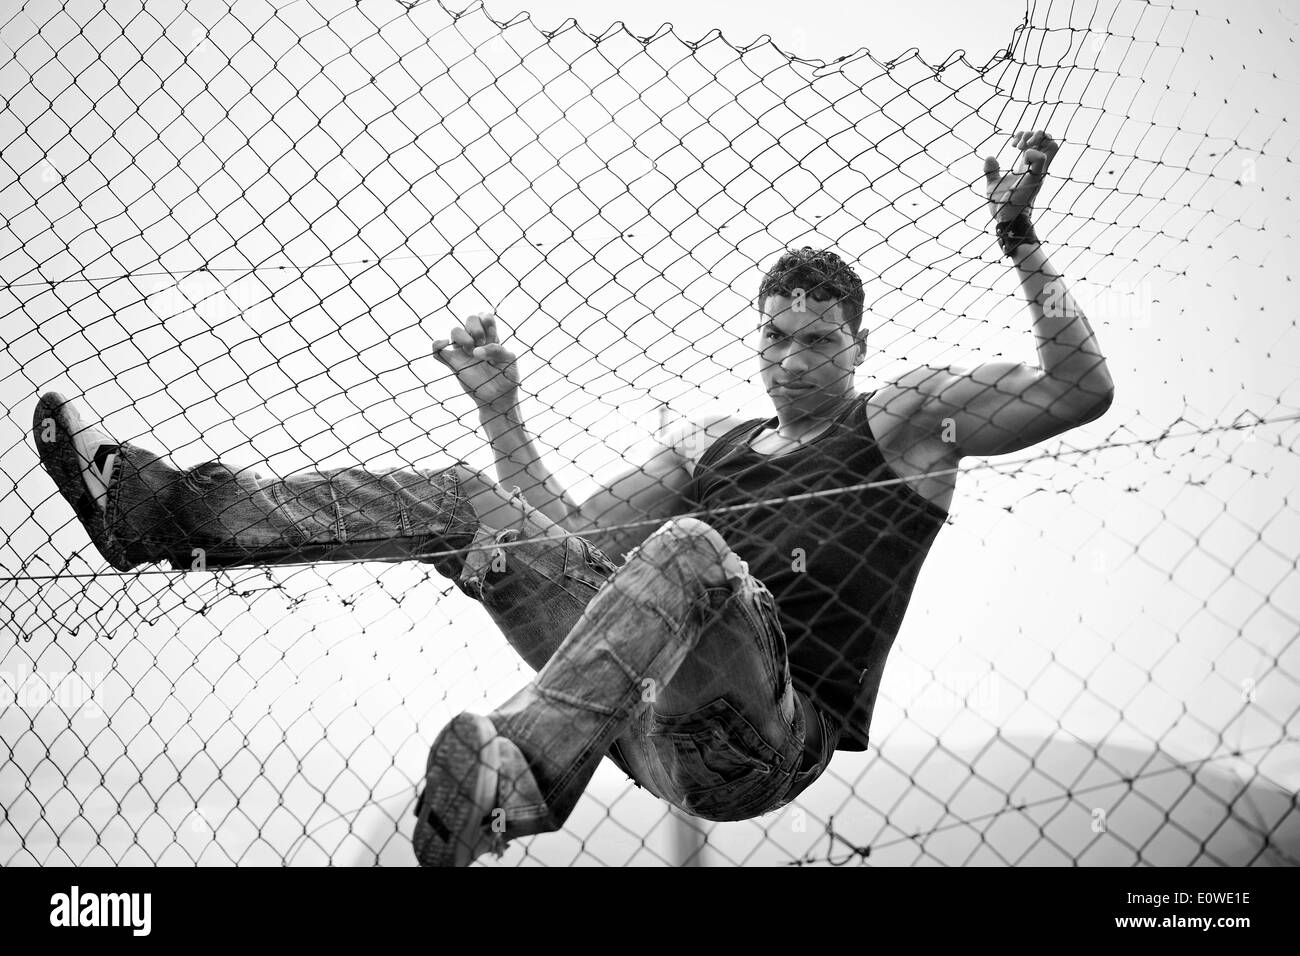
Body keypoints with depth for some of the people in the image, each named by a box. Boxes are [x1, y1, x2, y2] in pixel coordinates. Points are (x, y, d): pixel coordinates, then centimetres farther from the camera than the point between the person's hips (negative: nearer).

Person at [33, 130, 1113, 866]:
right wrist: (503, 411, 17)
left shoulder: (909, 415, 10)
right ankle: (170, 508, -7)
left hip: (767, 743, -6)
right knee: (464, 505, -1)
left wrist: (1019, 239, -6)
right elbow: (573, 536, 22)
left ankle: (517, 780, -55)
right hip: (653, 716, 6)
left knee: (688, 547, -36)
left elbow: (1081, 389, -1)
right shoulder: (709, 444, 24)